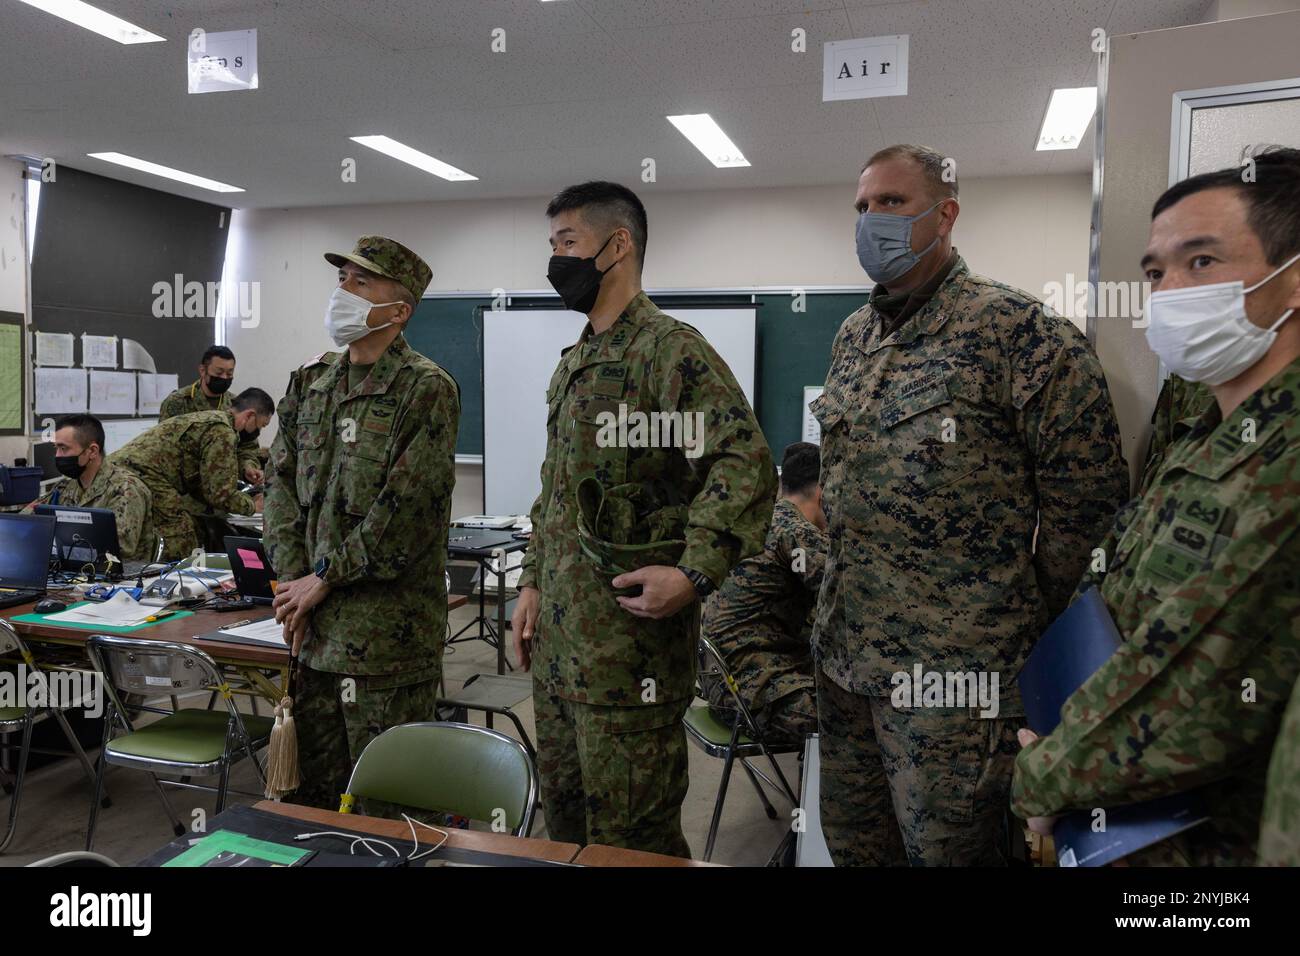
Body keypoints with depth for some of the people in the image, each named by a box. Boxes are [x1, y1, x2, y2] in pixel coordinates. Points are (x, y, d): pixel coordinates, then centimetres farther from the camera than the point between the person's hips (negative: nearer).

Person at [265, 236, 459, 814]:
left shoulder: (426, 390, -10)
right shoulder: (310, 381, 12)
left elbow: (408, 510, -17)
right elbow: (281, 480, 11)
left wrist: (324, 578, -11)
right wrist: (291, 581, -1)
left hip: (387, 631, -7)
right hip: (315, 625, 7)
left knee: (381, 805, 5)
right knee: (313, 787, 20)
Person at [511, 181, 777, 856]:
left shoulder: (670, 350, -12)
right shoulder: (571, 363, 16)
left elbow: (747, 464, -21)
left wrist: (695, 572, -27)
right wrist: (533, 580, 17)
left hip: (628, 641, -9)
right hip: (558, 638, 9)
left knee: (630, 833, 4)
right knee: (564, 819, 21)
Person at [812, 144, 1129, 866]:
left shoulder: (1013, 328, -12)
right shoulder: (852, 337, 11)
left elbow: (1088, 495, -11)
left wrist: (1025, 618, -3)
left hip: (955, 670, -7)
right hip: (843, 652, 7)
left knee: (945, 848, 8)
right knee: (851, 845, 20)